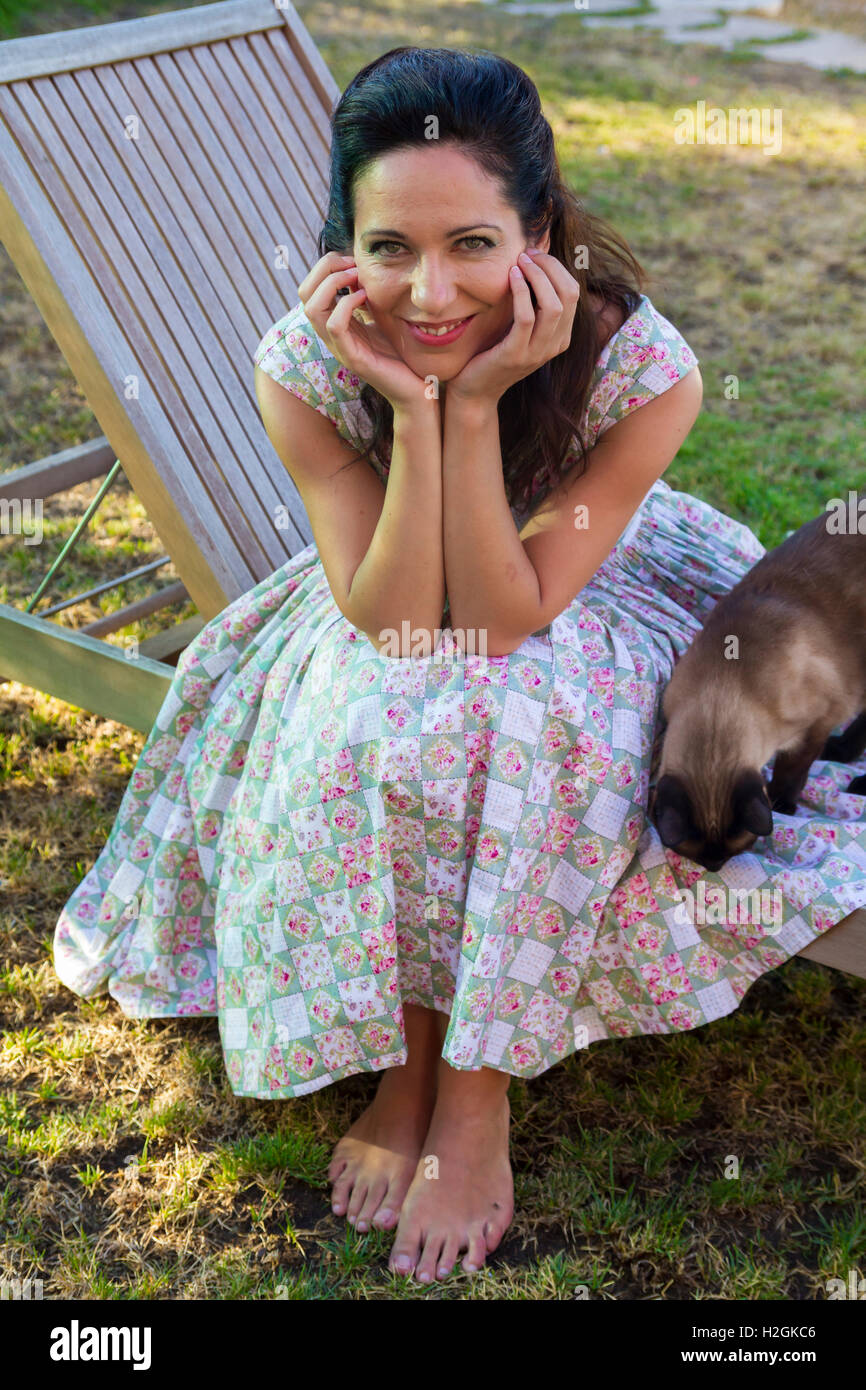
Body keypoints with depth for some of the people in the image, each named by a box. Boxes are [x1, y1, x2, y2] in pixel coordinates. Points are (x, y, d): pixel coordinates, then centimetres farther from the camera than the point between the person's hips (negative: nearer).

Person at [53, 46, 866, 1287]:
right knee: (373, 737, -29)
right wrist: (413, 408, -38)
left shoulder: (643, 370, -30)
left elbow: (503, 622, -29)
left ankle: (479, 1095, -14)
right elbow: (396, 626, -26)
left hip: (582, 611, -1)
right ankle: (407, 1065, -8)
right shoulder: (304, 368, -25)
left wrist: (476, 404, -39)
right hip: (388, 618, 2)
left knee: (523, 734, -32)